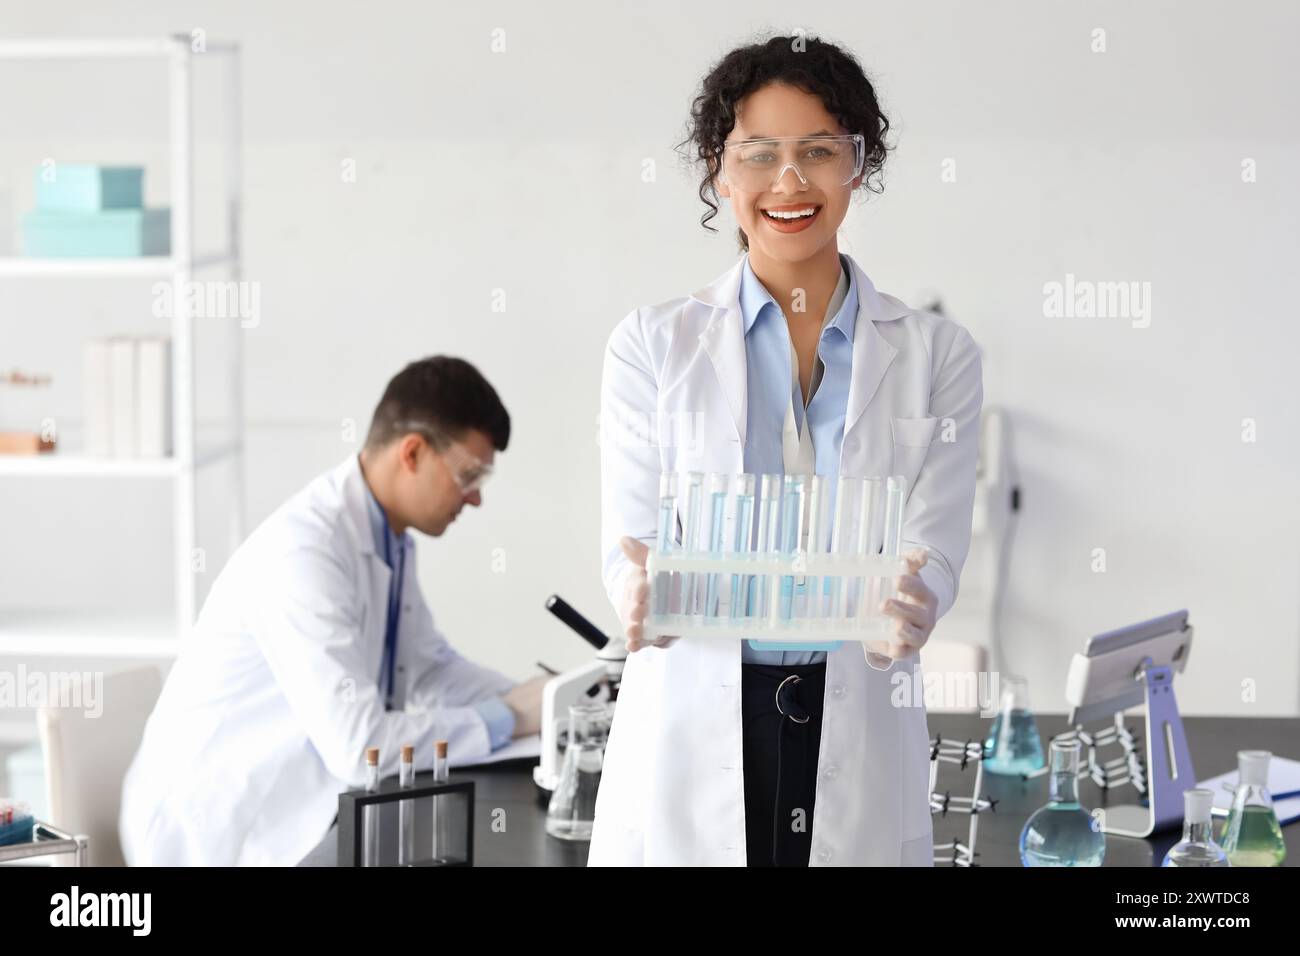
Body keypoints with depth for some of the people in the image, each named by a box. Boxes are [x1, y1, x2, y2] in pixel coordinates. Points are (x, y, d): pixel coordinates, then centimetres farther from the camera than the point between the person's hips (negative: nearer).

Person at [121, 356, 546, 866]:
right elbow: (358, 746, -30)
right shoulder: (303, 552, -26)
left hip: (301, 810, 8)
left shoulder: (387, 535, 2)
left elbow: (429, 669, 15)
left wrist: (538, 704, 0)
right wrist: (508, 719, -20)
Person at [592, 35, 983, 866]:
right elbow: (629, 540, -2)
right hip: (691, 729, -1)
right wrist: (642, 593, -27)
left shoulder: (938, 356, 5)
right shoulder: (653, 346, 3)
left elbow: (935, 546, -4)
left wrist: (911, 606, -28)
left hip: (858, 738, 1)